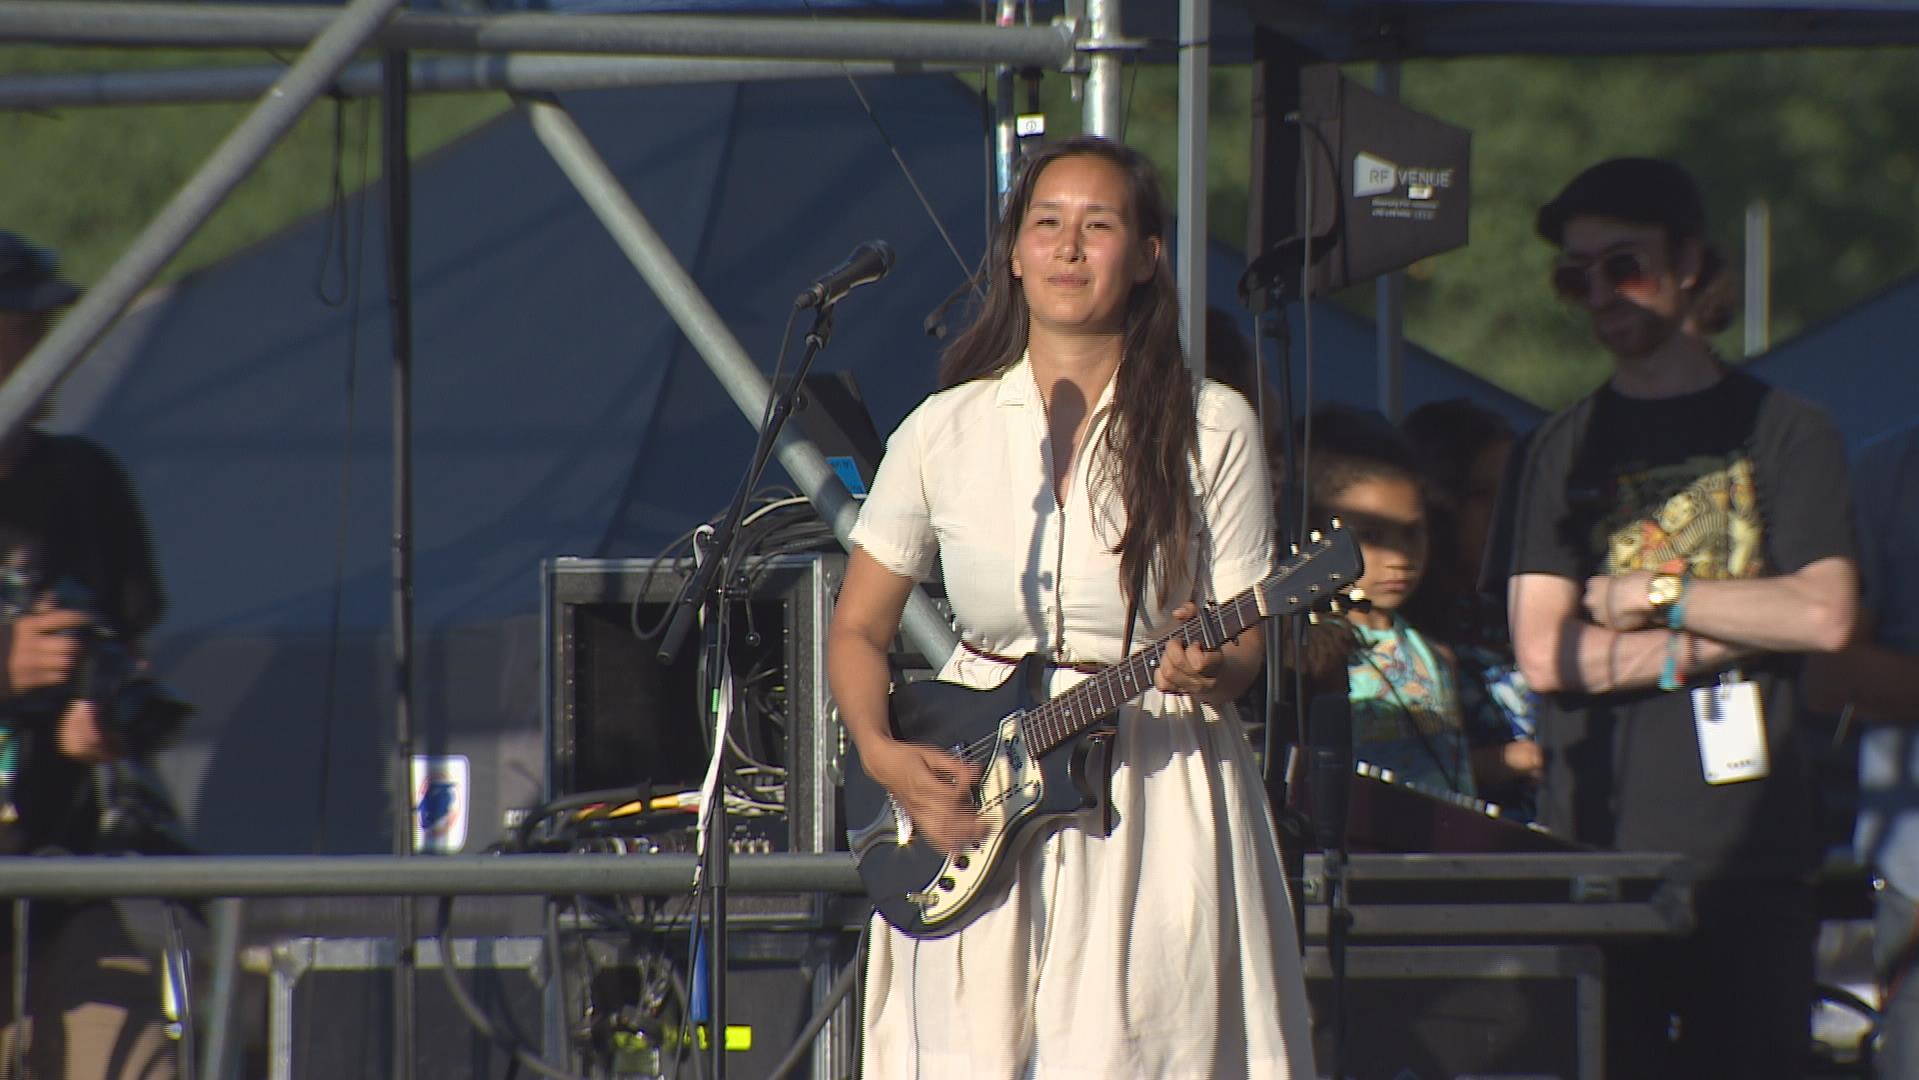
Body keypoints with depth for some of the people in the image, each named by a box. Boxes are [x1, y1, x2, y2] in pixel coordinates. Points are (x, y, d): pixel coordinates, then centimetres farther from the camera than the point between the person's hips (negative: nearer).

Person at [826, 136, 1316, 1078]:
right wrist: (883, 754, -6)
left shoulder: (1210, 429, 0)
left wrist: (1209, 670, -22)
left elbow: (1249, 641, 1)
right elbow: (858, 629, 11)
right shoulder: (945, 432, 4)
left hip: (1156, 800, -1)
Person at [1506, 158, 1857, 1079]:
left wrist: (1656, 598, -4)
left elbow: (1823, 615, -5)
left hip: (1746, 854, -1)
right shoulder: (1565, 449, 12)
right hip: (1597, 849, 1)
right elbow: (1545, 651, 0)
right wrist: (1721, 638, -5)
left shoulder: (1781, 432, 8)